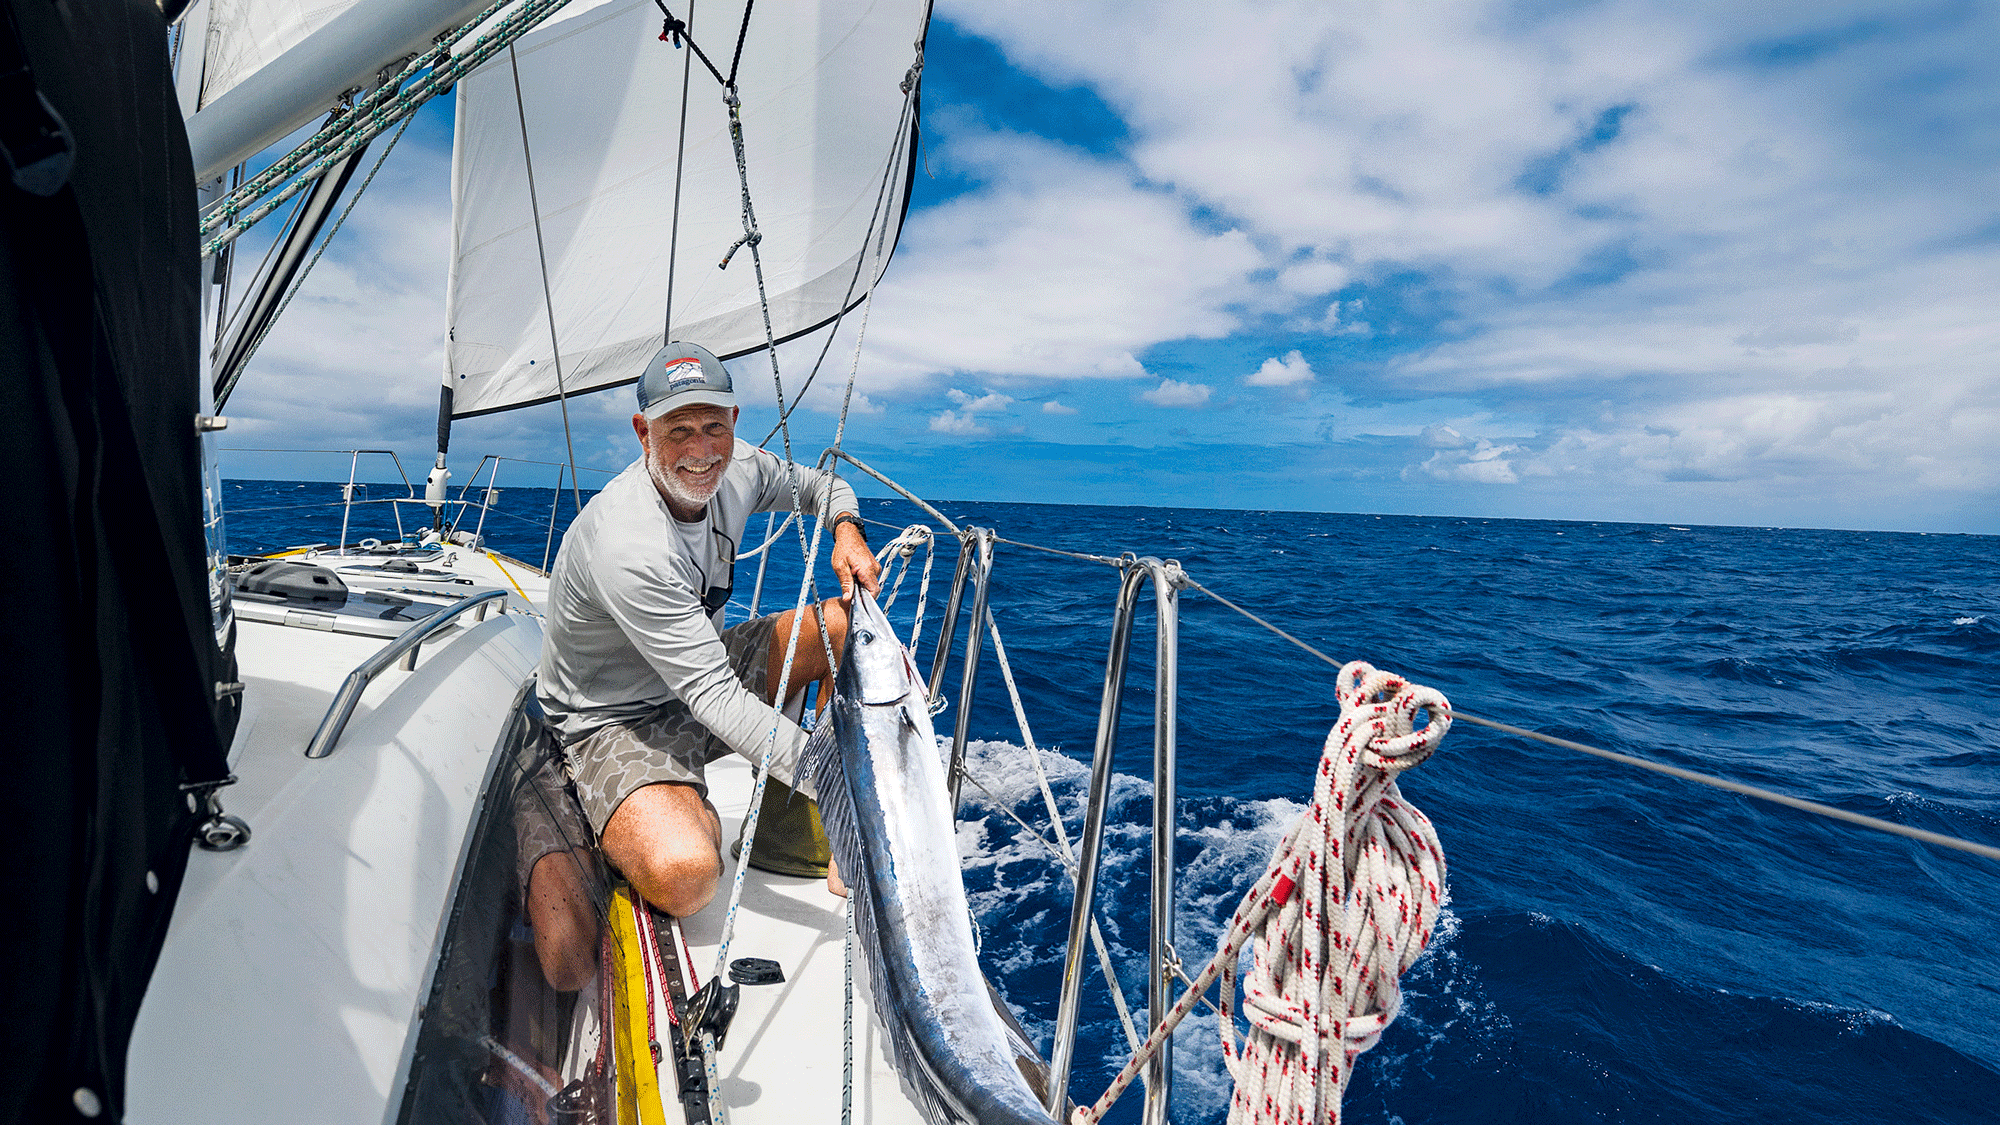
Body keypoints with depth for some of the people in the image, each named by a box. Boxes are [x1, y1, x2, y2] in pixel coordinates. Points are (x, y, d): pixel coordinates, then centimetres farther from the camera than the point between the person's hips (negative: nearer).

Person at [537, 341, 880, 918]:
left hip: (706, 670, 8)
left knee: (850, 622, -12)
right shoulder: (625, 545, -32)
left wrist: (847, 530, -12)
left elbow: (818, 483, 13)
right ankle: (699, 818, 5)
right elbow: (712, 696, -34)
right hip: (622, 719, -7)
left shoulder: (736, 467, -9)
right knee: (684, 877, -34)